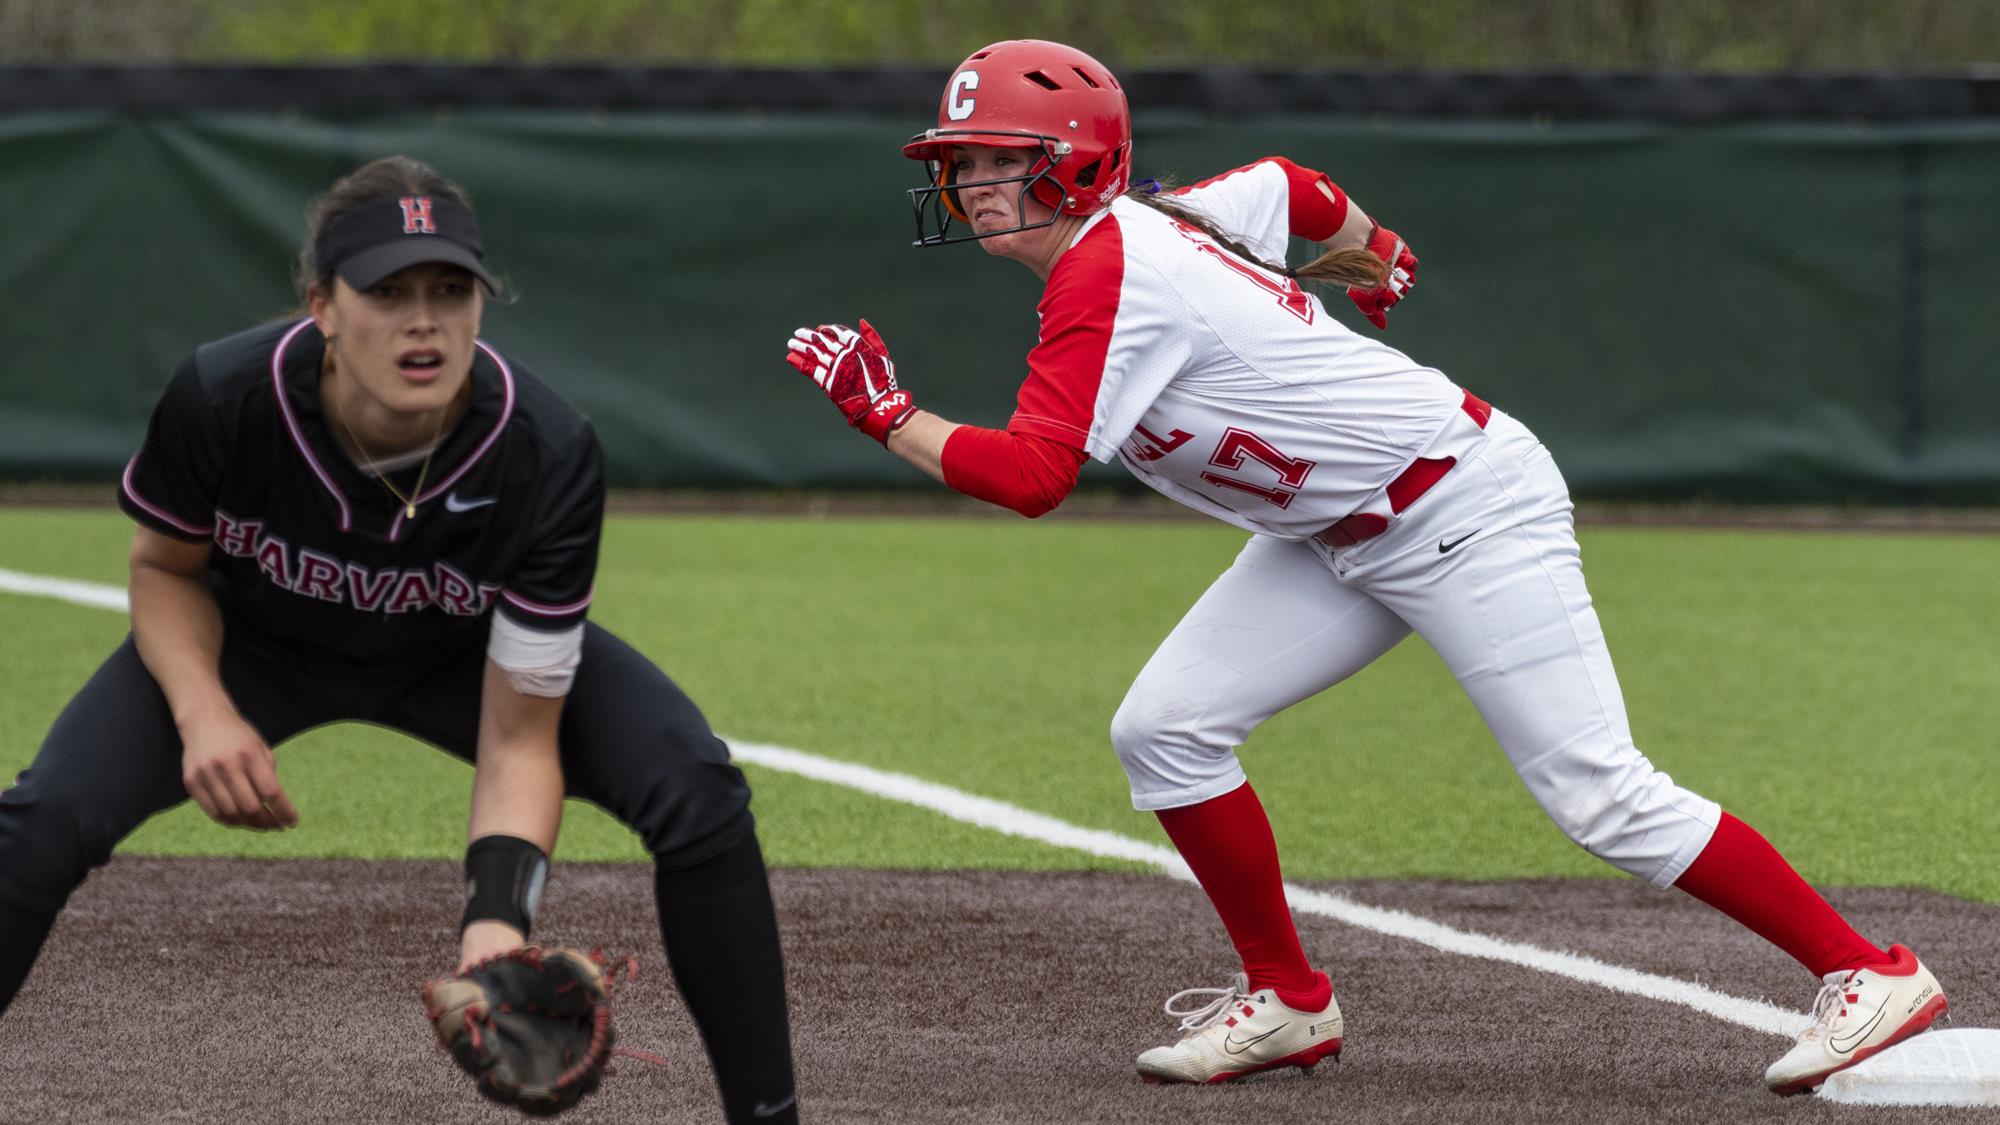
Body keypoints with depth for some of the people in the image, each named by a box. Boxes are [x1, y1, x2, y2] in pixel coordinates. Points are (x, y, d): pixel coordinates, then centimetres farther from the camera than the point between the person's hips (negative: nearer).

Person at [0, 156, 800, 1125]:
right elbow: (165, 569, -10)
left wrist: (496, 914, -44)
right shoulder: (220, 399, -34)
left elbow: (516, 740, -27)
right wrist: (203, 711, -30)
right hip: (253, 645, 0)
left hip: (470, 656, 0)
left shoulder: (549, 456, -34)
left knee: (696, 791, -21)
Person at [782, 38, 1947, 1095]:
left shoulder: (1108, 273, -22)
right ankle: (1289, 1004, 12)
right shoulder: (1150, 224, 4)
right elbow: (1286, 185, 21)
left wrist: (890, 415, -19)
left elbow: (1031, 476, -29)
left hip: (1468, 507, -10)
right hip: (1345, 544, 10)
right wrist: (1371, 258, 39)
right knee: (1165, 729, 1)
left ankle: (1869, 973, -4)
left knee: (1600, 795, -12)